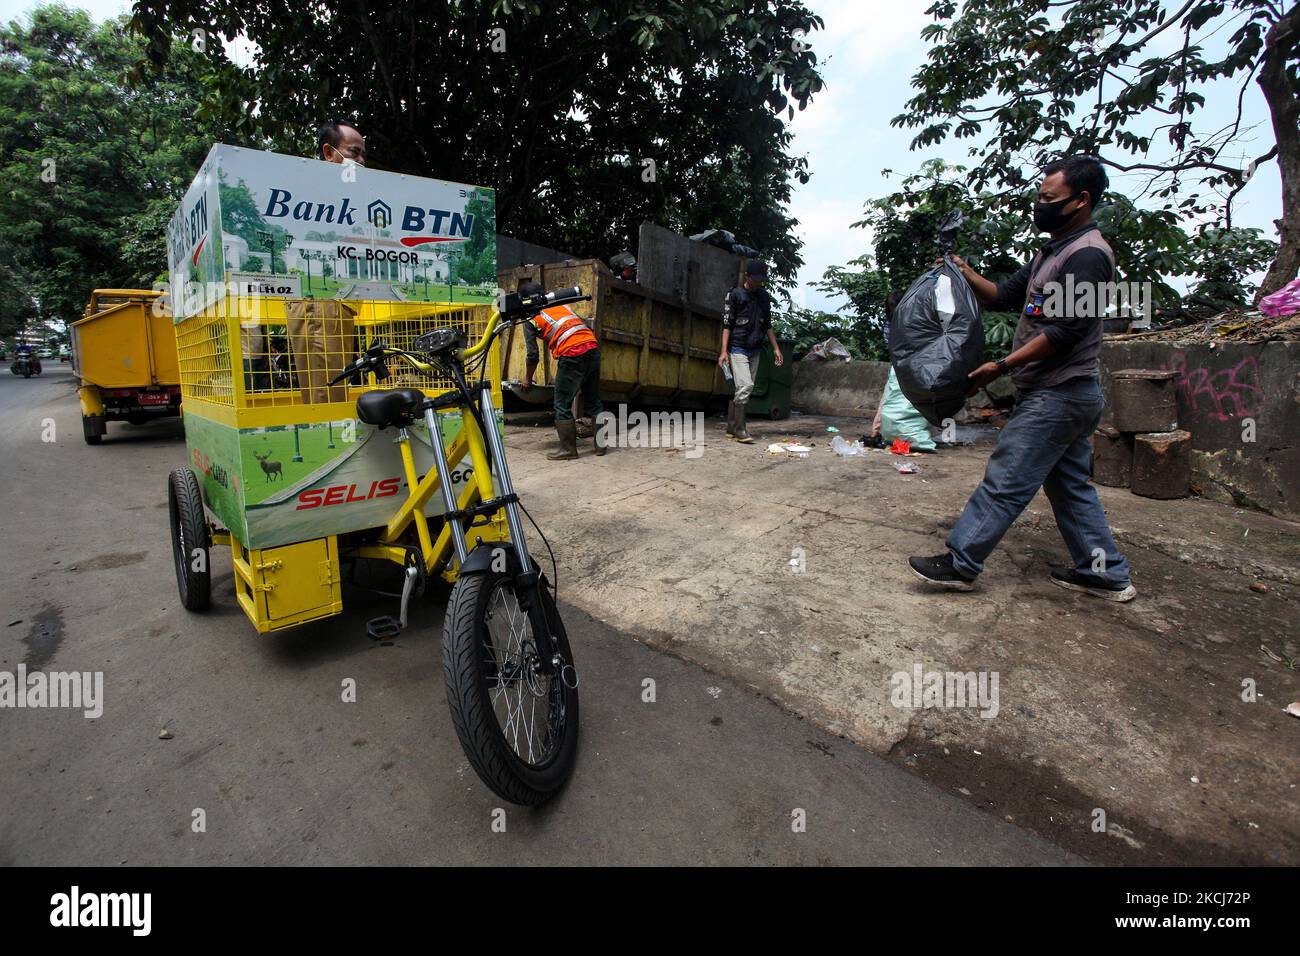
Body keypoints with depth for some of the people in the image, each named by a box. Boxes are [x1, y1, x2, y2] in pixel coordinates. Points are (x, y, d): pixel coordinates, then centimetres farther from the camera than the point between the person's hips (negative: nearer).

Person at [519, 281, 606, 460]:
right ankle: (600, 444, 19)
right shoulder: (561, 304, 27)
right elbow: (587, 326, 22)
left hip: (571, 354, -6)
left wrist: (527, 379, 23)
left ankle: (568, 449, 5)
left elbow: (533, 354, 9)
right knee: (593, 400, 15)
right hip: (593, 347, 6)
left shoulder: (530, 317, 11)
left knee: (562, 405, 4)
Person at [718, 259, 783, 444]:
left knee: (743, 390, 5)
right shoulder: (734, 295, -4)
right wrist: (724, 351, -15)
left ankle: (731, 428, 13)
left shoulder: (764, 297, 11)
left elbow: (767, 325, 17)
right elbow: (727, 324, -6)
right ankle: (740, 430, -12)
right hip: (738, 349, -5)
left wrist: (776, 348, 11)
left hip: (755, 350, 6)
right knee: (746, 386, -18)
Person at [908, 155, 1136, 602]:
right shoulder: (1054, 252, 18)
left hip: (1057, 394, -10)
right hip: (1060, 393, 10)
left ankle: (960, 563, -1)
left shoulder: (1088, 255, -13)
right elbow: (1004, 296, 17)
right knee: (1071, 485, 15)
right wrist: (964, 272, 5)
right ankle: (1106, 573, 24)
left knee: (1004, 481, -7)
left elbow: (1065, 331, -20)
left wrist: (1002, 366, -20)